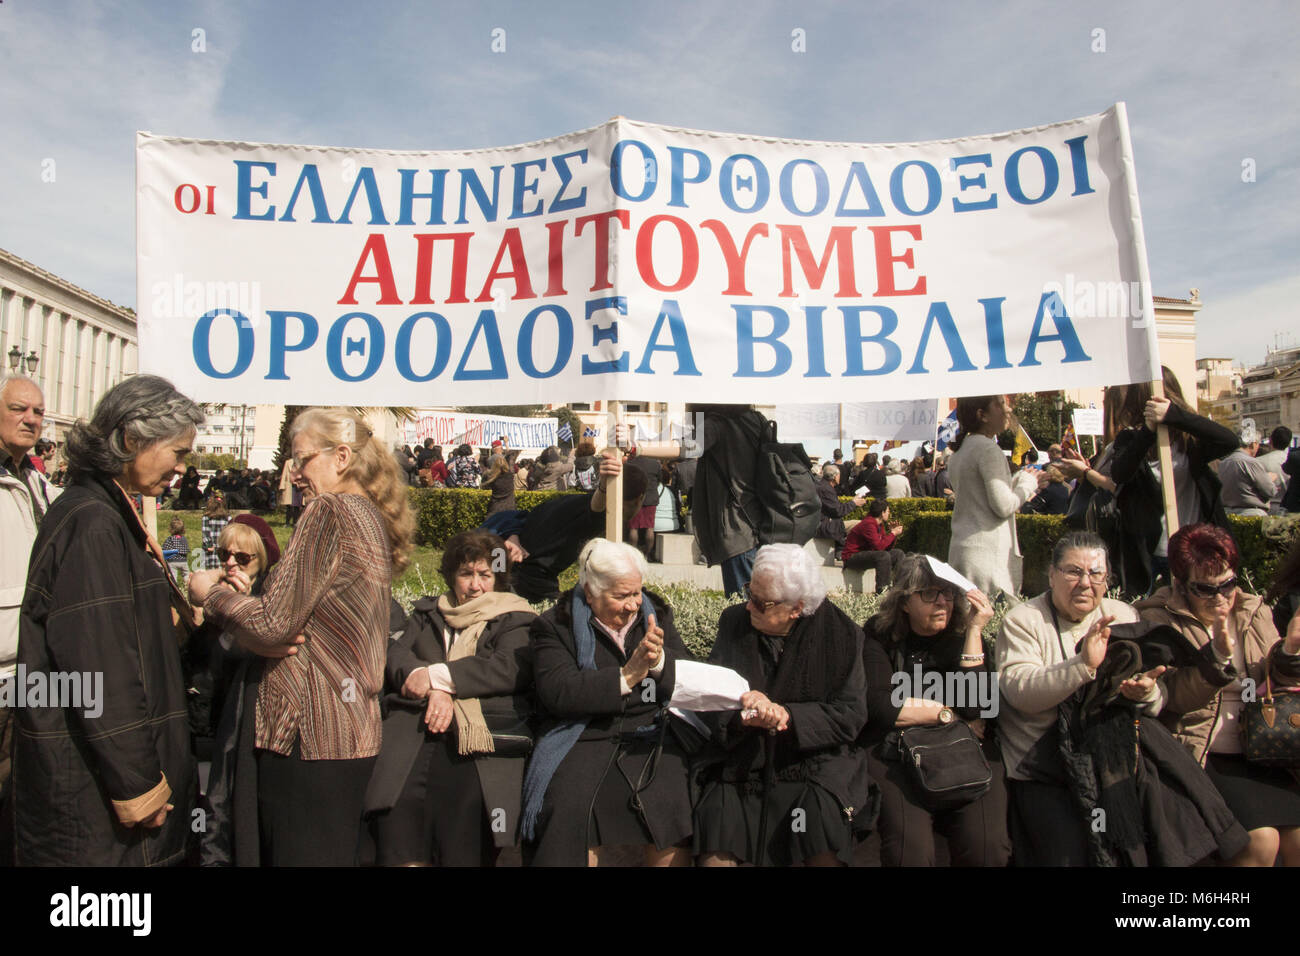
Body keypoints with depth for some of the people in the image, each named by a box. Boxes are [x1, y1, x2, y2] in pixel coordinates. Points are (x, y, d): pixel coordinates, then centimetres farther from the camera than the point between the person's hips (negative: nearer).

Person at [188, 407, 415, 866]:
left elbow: (273, 622, -16)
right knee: (337, 853, 18)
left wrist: (210, 591, 1)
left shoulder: (330, 510, -13)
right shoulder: (375, 519, 14)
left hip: (310, 733, -9)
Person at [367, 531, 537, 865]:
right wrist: (434, 691, -8)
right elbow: (397, 653, 10)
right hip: (413, 733, 3)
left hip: (480, 738, -2)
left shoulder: (515, 619, 15)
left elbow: (511, 668, -3)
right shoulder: (426, 612, 27)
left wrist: (437, 676, -6)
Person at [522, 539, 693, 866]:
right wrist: (626, 677, -15)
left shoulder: (656, 614, 13)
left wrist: (660, 662, -13)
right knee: (570, 811, -25)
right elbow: (558, 692, -12)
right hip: (583, 739, -2)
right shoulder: (556, 626, 3)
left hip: (650, 738, 2)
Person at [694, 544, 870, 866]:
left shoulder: (840, 634, -4)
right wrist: (744, 716, -22)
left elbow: (851, 716, -8)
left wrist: (787, 716, -21)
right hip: (741, 761, 1)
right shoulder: (734, 622, 2)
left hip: (814, 759, -1)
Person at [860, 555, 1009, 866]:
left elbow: (975, 706, -9)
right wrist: (946, 714, -4)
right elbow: (876, 705, -11)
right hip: (894, 751, -2)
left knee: (987, 846, -22)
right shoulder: (880, 634, 2)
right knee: (909, 846, -26)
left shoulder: (964, 634, 7)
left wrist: (974, 630, -9)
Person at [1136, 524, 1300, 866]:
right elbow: (1174, 696, -13)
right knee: (1260, 838, -20)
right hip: (1203, 754, -5)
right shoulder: (1159, 619, -4)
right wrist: (1218, 656, -26)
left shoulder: (1254, 612, 11)